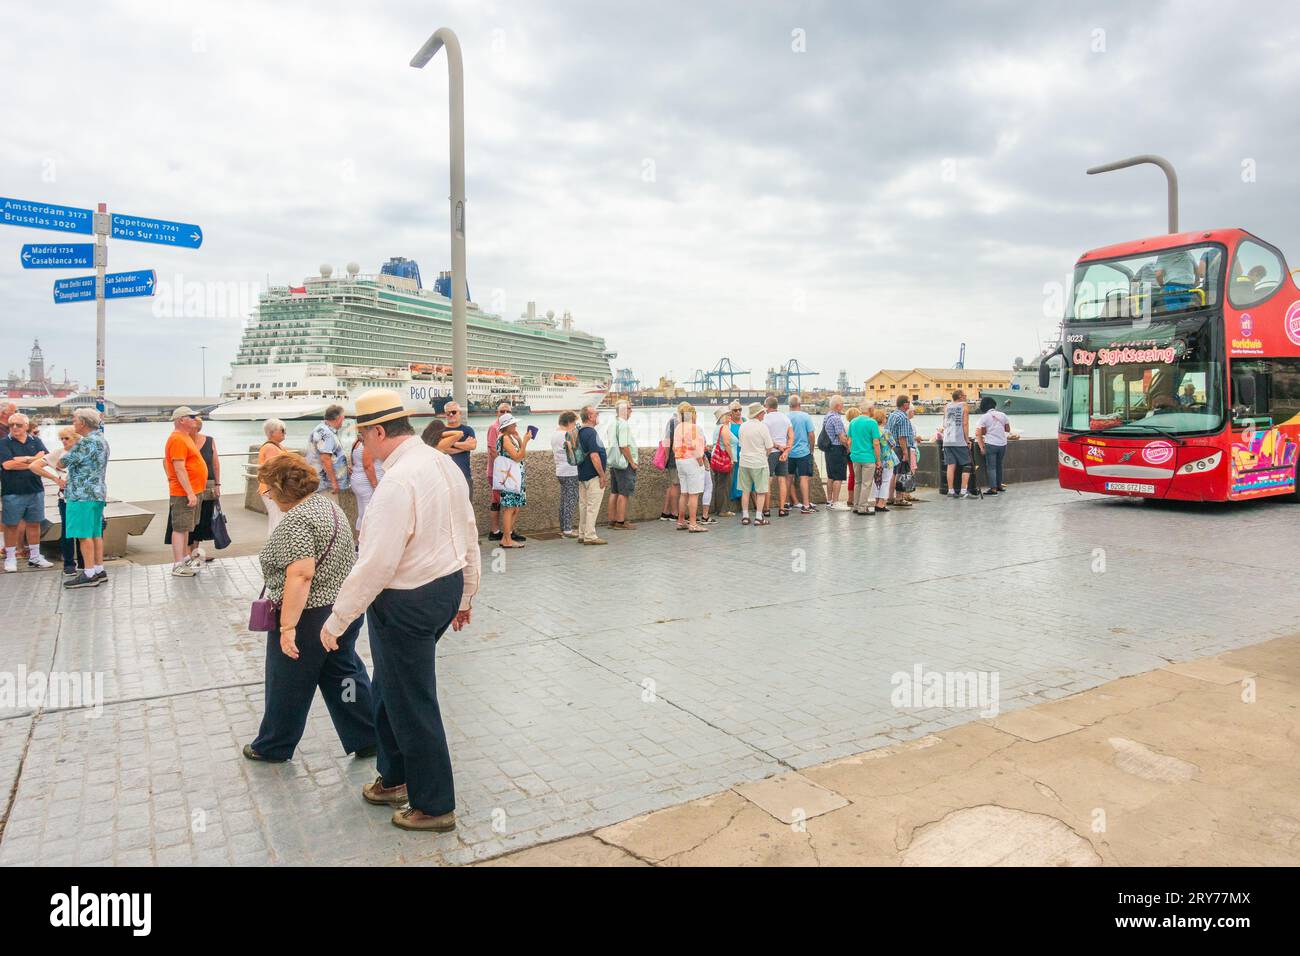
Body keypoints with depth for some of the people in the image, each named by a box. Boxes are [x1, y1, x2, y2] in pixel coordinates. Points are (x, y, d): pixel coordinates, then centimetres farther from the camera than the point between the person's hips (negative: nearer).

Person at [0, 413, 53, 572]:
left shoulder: (35, 441, 9)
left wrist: (26, 459, -14)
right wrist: (32, 464, -9)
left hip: (35, 490, 3)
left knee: (34, 523, 10)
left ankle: (34, 556, 20)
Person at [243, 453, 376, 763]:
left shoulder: (296, 520, -20)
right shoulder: (327, 503, 9)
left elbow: (301, 575, -27)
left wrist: (287, 627, -26)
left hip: (311, 617, -8)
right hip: (346, 607, 9)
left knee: (289, 684, 9)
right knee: (344, 675, 15)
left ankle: (274, 747, 26)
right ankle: (367, 738, 19)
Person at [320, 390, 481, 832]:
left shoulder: (397, 483, -24)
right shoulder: (445, 464, 3)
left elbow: (376, 564, -25)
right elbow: (469, 535, 10)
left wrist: (336, 620, -14)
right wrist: (465, 595, 21)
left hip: (406, 604, -9)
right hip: (448, 588, 9)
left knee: (412, 706, 8)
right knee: (390, 690, 25)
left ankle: (435, 806, 25)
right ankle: (394, 779, 43)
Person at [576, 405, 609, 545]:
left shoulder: (580, 432, 12)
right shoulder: (591, 432, -17)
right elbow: (594, 456, -23)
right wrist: (602, 475, -18)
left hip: (582, 475, 10)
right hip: (593, 476, -10)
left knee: (583, 505, 14)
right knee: (593, 506, -5)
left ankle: (582, 534, 20)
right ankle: (590, 536, -3)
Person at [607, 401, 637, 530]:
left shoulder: (612, 424, 13)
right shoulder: (624, 424, -16)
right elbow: (624, 446, -21)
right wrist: (632, 462, -14)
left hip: (613, 463, 9)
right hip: (624, 463, -9)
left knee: (614, 492, 12)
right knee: (624, 493, -5)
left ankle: (612, 520, 17)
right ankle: (620, 522, -3)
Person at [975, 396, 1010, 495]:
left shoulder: (984, 417, -5)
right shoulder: (1002, 415, 6)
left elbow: (978, 434, -11)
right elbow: (1008, 429, 17)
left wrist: (981, 447, -6)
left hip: (991, 444, -4)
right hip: (1002, 444, 4)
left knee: (991, 467, 0)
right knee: (999, 465, 19)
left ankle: (993, 489, -5)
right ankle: (999, 486, 27)